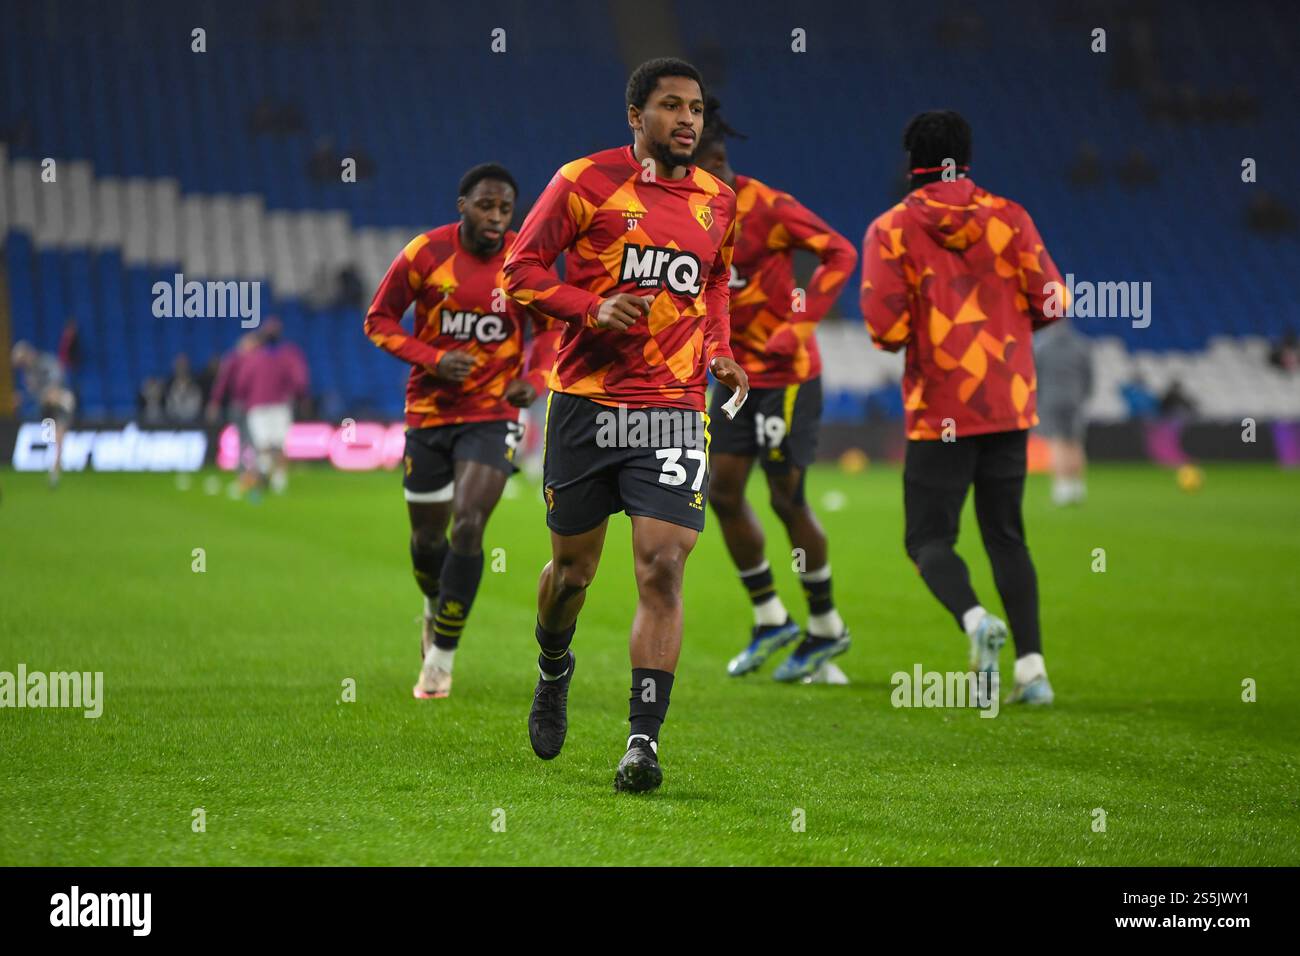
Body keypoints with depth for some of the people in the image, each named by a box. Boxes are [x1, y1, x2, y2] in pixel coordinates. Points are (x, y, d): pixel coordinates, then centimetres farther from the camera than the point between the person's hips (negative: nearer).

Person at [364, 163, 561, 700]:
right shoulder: (425, 254, -9)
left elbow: (550, 328, 9)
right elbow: (379, 320, -1)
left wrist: (535, 378, -10)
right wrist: (432, 359, -16)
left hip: (492, 414, -1)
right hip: (429, 411, 1)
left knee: (467, 527, -17)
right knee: (427, 536, 10)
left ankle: (440, 657, -5)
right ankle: (436, 608, 45)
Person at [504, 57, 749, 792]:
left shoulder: (717, 201, 10)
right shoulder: (588, 181, -3)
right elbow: (522, 268, -1)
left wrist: (721, 352, 12)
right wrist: (593, 309, -15)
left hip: (674, 409, 2)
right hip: (586, 400, -2)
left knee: (663, 567, -12)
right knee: (574, 565, 10)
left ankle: (644, 742, -11)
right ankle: (554, 672, 43)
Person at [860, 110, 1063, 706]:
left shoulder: (891, 230, -5)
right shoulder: (1008, 218, 3)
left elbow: (885, 327, -12)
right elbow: (1050, 300, 0)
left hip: (940, 411, -3)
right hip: (1011, 403, 3)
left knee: (929, 538, 5)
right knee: (1006, 536, 13)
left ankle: (975, 619, -25)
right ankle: (1031, 667, 5)